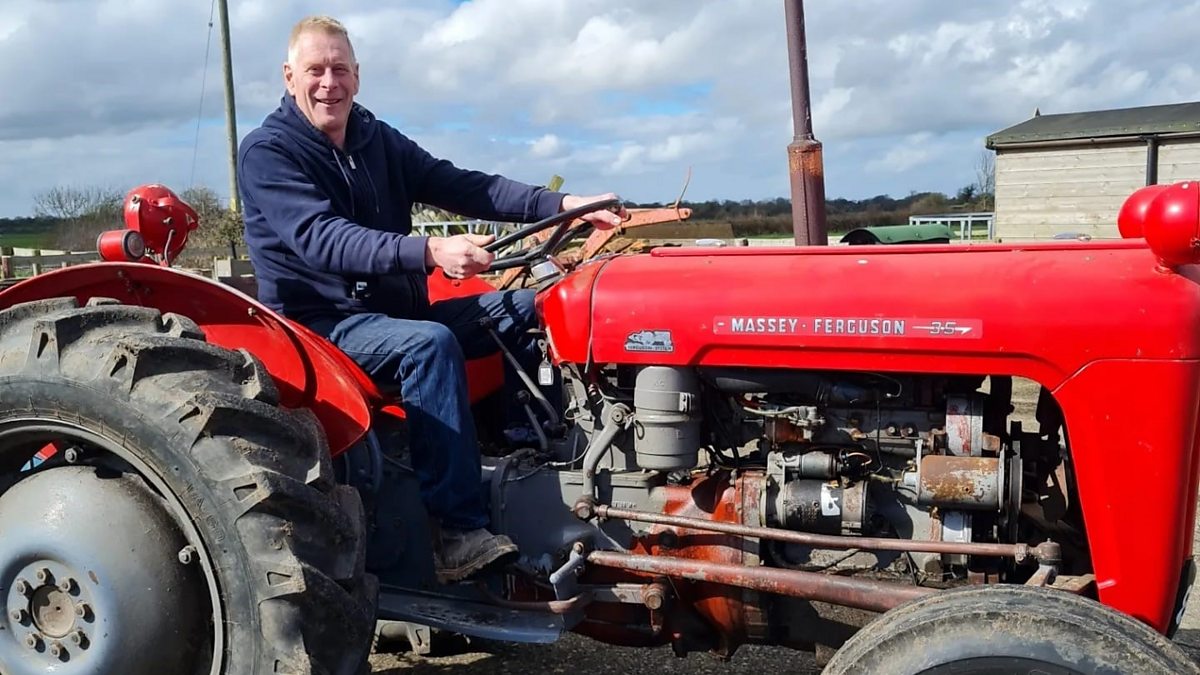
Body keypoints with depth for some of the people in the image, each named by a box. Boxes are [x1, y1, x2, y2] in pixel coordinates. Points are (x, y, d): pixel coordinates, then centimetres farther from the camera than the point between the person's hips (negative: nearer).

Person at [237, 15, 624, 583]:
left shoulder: (378, 141, 11)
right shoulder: (266, 152, -9)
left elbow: (459, 185, 2)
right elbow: (322, 238, -25)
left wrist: (560, 205, -12)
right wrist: (429, 252, -41)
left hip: (395, 311, 7)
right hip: (321, 324, -7)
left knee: (524, 309, -2)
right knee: (429, 343, -34)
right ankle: (458, 533, -33)